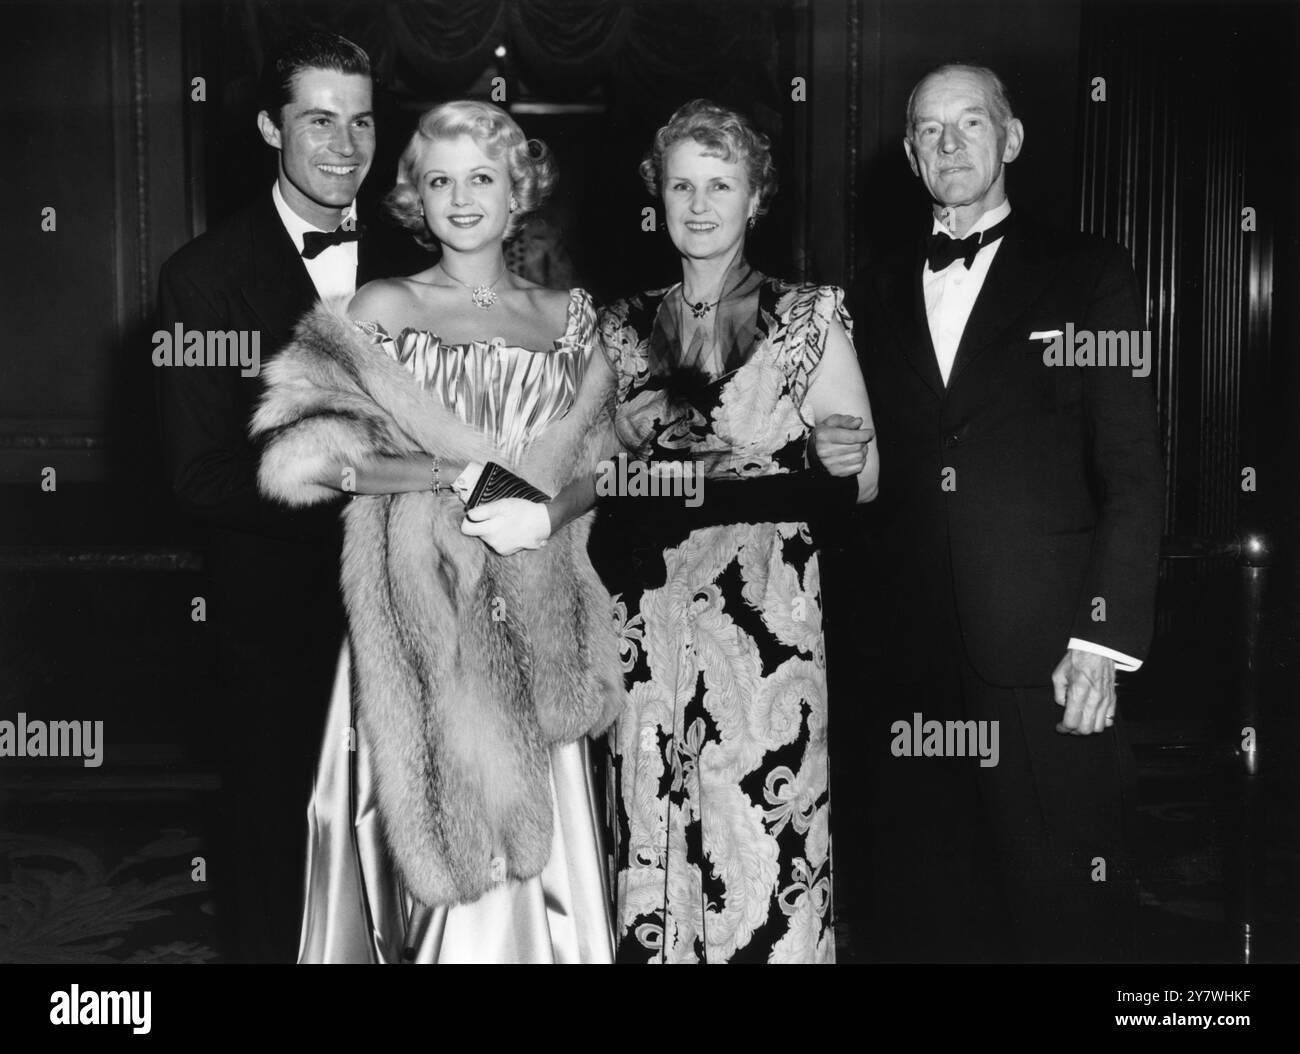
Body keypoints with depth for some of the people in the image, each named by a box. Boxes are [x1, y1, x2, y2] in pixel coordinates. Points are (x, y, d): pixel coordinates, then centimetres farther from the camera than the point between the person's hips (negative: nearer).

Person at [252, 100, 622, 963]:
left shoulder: (570, 318, 10)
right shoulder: (383, 310, 1)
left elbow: (602, 463, 9)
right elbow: (302, 455, -10)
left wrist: (547, 510, -12)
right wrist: (468, 472, -12)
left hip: (535, 620, 3)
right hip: (422, 608, -2)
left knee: (537, 837, 5)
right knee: (442, 822, 0)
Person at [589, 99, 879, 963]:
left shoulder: (810, 317, 3)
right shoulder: (625, 328, 11)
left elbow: (862, 482, 1)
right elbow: (594, 471, 15)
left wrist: (844, 458, -19)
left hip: (766, 625, -2)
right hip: (648, 629, 3)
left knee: (763, 850, -4)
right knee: (650, 844, 5)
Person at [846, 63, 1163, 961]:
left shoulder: (1089, 275, 4)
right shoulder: (882, 291, 13)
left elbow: (1132, 473, -1)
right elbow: (868, 470, 10)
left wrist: (1104, 639, -9)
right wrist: (860, 632, 1)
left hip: (1046, 660, -3)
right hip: (909, 663, 3)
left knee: (1065, 915, 4)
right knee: (922, 907, 9)